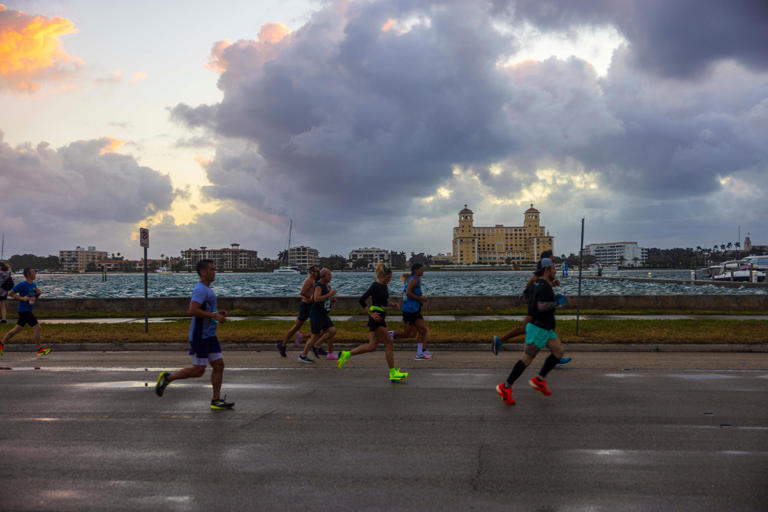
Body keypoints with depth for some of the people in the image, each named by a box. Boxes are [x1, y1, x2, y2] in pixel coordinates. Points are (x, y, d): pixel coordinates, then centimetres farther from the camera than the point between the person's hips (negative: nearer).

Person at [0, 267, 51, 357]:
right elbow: (10, 293, -11)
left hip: (28, 310, 9)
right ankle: (40, 349, -3)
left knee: (17, 329, 16)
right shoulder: (22, 285, -14)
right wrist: (22, 298, -21)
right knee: (37, 327, -10)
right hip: (24, 310, -9)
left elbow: (34, 297, 21)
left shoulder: (34, 284, 11)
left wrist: (38, 293, -1)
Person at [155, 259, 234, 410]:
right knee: (198, 370, -4)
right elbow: (193, 311, -26)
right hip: (200, 336, -10)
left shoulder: (207, 289, 16)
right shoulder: (200, 289, -16)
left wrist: (218, 313, 12)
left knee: (219, 365, 5)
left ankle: (216, 400, 9)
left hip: (209, 335, 10)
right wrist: (215, 316, -23)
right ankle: (167, 377, 12)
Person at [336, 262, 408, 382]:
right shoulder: (375, 286, -14)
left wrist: (391, 304, 9)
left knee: (372, 346, 9)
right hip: (376, 317, -10)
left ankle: (346, 354, 15)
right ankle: (393, 373, 0)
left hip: (380, 317, 10)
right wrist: (372, 314, -21)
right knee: (389, 344, -6)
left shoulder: (384, 286, 13)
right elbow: (361, 300, -18)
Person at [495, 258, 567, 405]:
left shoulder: (537, 283, 9)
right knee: (527, 360, -4)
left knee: (559, 351, 8)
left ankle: (539, 380, 11)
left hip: (544, 328, 10)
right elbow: (542, 306, -34)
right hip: (539, 328, -10)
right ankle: (505, 388, 4)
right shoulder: (545, 287, -22)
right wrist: (556, 303, -15)